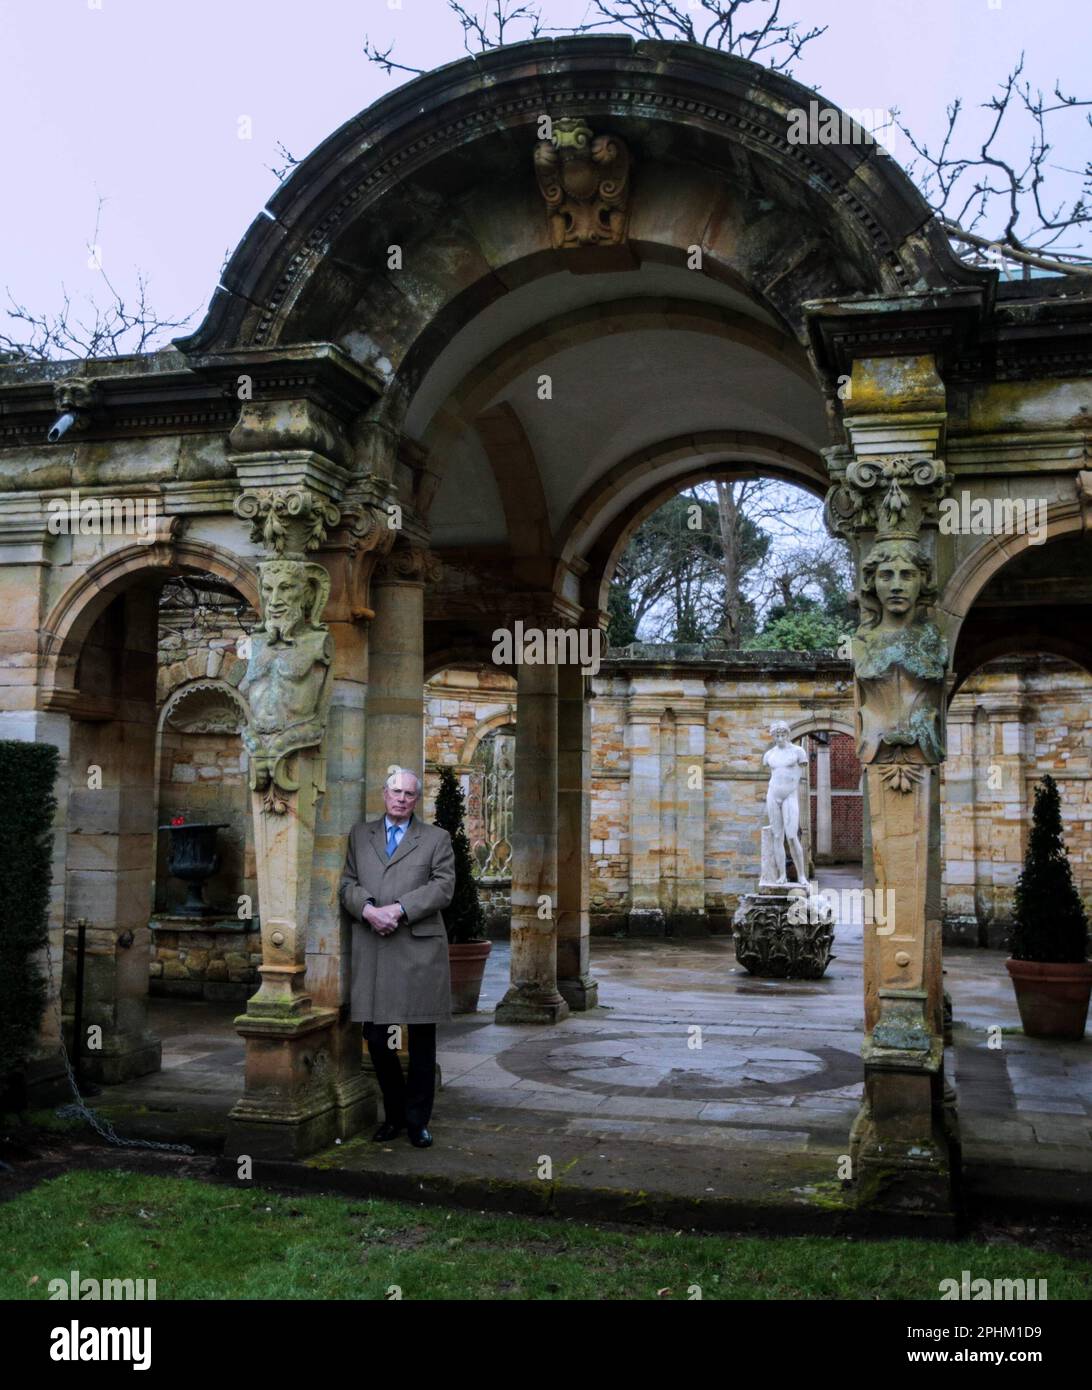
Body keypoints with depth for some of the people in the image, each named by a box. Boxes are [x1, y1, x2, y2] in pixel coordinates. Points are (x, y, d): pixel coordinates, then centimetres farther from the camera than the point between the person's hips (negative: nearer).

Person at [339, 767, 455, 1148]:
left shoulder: (436, 838, 8)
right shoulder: (360, 834, 16)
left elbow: (443, 886, -4)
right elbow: (347, 884, 8)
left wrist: (399, 909, -14)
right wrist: (368, 909, -12)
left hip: (420, 949, -2)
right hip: (372, 953, 2)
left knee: (422, 1040, 4)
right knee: (376, 1037, 4)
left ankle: (417, 1119, 16)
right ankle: (394, 1114, 21)